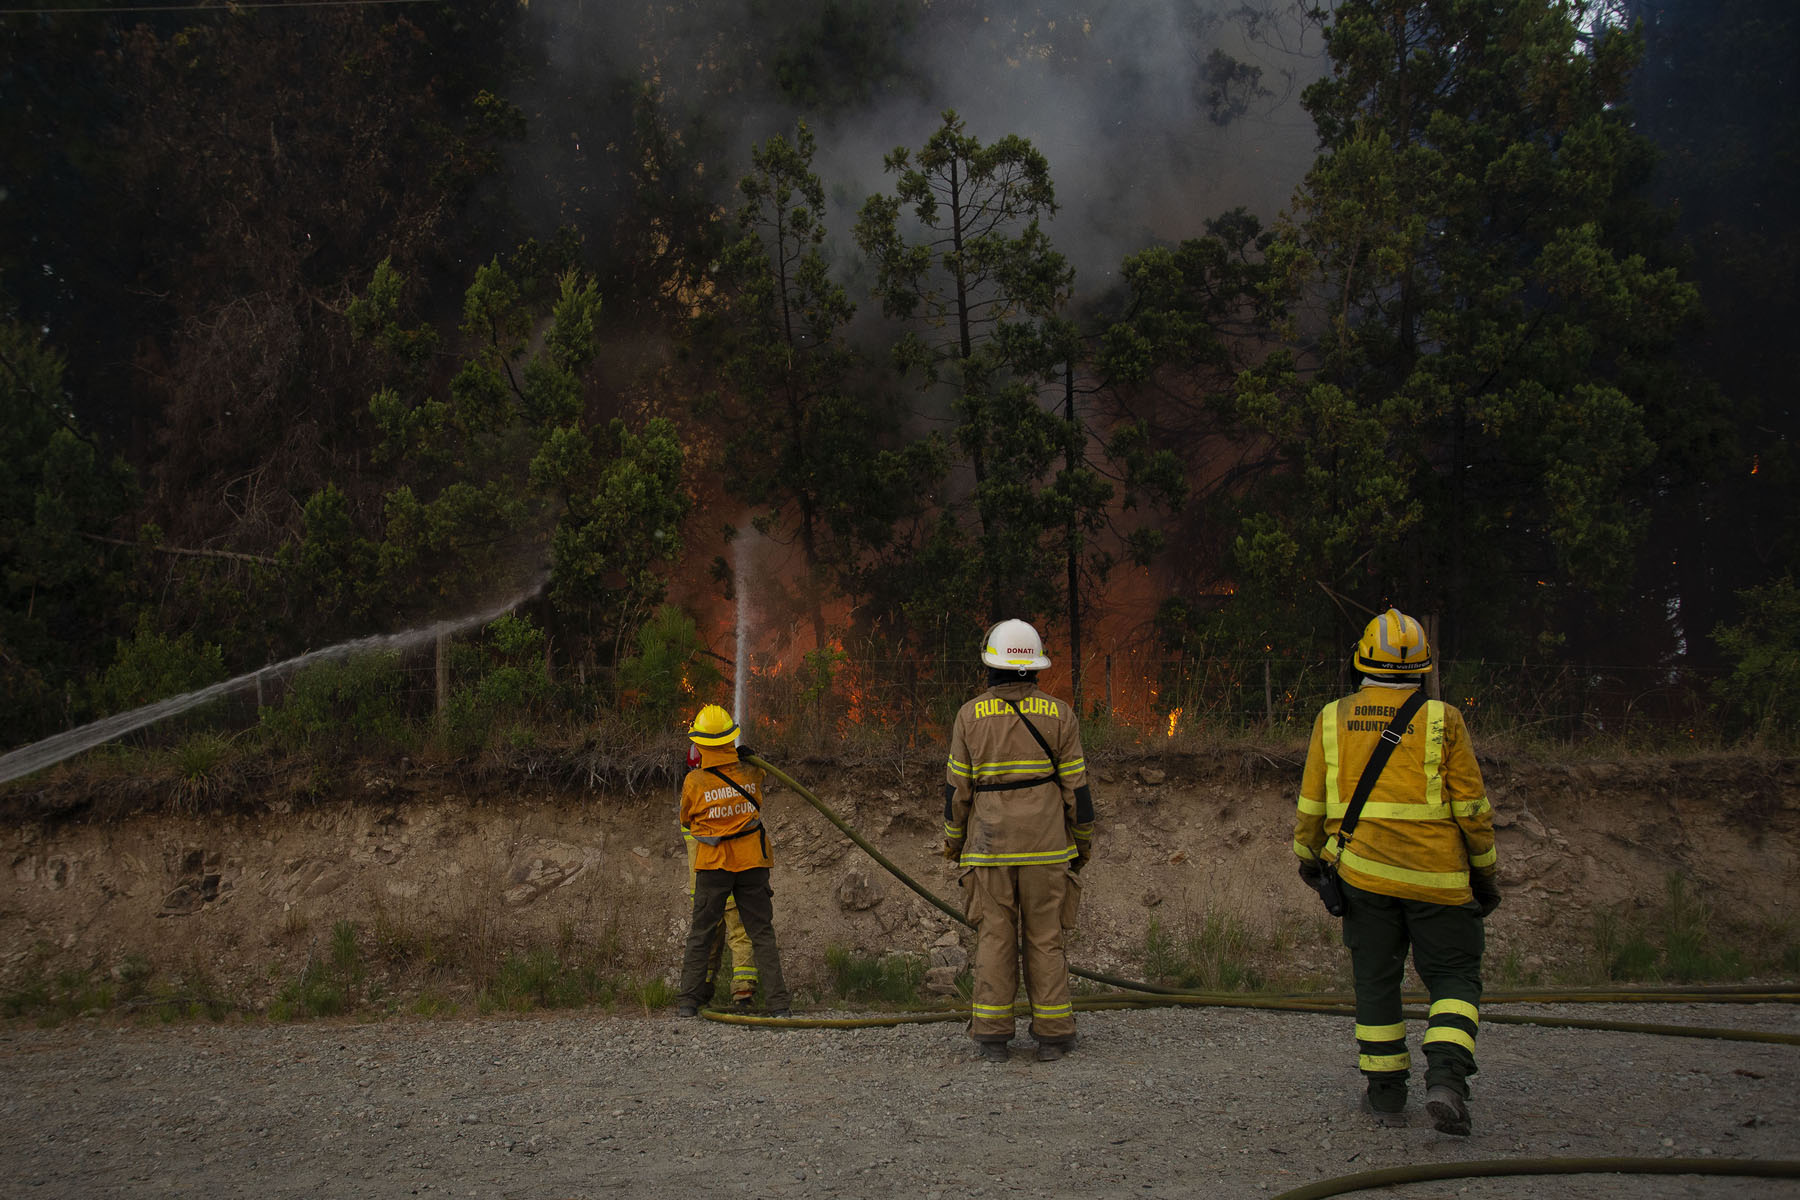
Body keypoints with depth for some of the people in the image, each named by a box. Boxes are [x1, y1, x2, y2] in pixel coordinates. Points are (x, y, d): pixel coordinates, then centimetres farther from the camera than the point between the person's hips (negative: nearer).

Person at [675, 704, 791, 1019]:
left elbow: (686, 820, 6)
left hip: (712, 864, -1)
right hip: (752, 863, 1)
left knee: (700, 934, 9)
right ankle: (776, 1002, 1)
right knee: (762, 933, 6)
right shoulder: (753, 774, -7)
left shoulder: (694, 781, -11)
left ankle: (689, 1000, 6)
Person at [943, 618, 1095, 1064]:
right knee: (1046, 940, 5)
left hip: (988, 847, 0)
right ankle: (1052, 1034, 5)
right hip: (1046, 848, 0)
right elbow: (1076, 786, 0)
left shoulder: (970, 715, -1)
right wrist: (1083, 842, 11)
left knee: (994, 939, 4)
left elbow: (957, 788, 0)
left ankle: (992, 1036, 3)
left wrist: (953, 843, 12)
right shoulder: (1059, 714, -1)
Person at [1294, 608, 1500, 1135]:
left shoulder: (1334, 718, 3)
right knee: (1454, 979, 7)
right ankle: (1445, 1077, -14)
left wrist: (1308, 857, 24)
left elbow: (1312, 802, 9)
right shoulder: (1441, 721, -5)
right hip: (1436, 875, -2)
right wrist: (1485, 873, 8)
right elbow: (1471, 808, -2)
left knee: (1376, 979, 12)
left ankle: (1386, 1092, 15)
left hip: (1363, 872, 2)